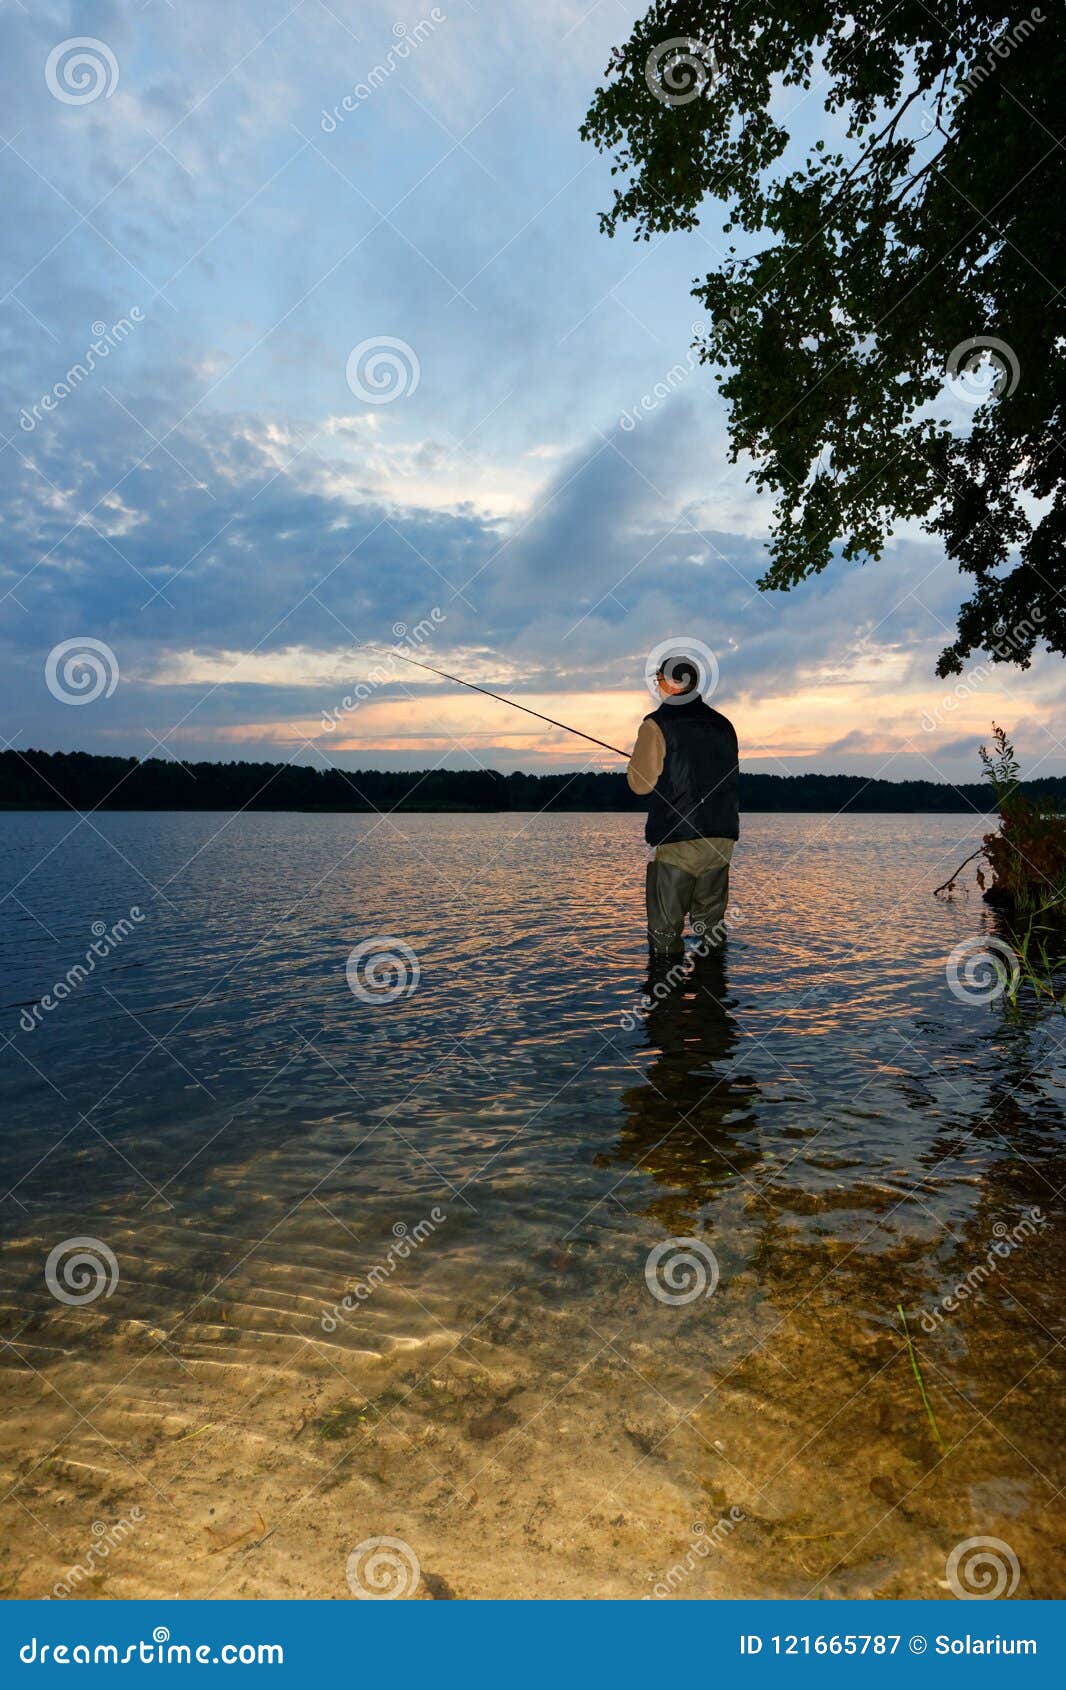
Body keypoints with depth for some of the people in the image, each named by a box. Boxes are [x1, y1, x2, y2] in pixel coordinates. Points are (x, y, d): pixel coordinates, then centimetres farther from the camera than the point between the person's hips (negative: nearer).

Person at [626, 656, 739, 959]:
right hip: (723, 835, 6)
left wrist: (635, 760, 13)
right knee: (711, 925, 14)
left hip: (678, 838, -6)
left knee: (665, 931, 2)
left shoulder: (657, 724, -5)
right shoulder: (723, 724, 13)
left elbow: (641, 782, -8)